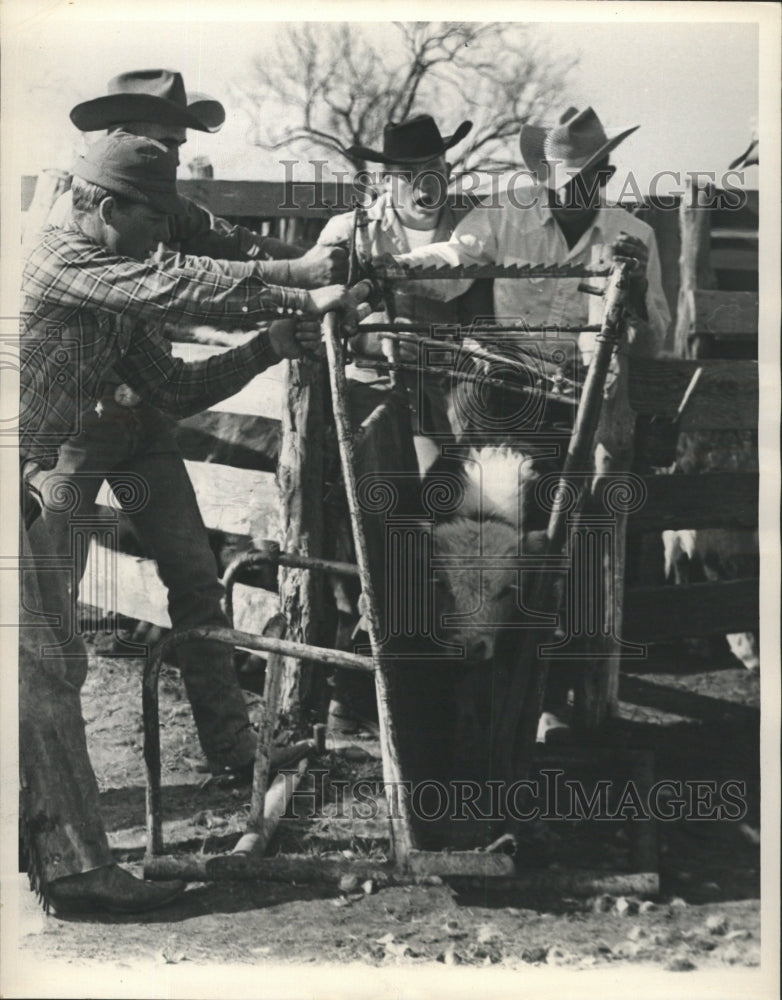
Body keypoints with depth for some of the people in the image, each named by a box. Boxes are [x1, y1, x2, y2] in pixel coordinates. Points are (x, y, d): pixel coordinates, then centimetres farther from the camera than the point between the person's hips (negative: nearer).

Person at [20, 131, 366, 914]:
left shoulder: (118, 302, 15)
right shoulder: (62, 260, -13)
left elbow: (175, 391, 14)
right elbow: (178, 289, -25)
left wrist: (266, 349, 1)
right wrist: (303, 301, -24)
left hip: (24, 486, 9)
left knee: (49, 665, 12)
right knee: (45, 668, -9)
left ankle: (54, 851, 21)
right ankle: (74, 866, -6)